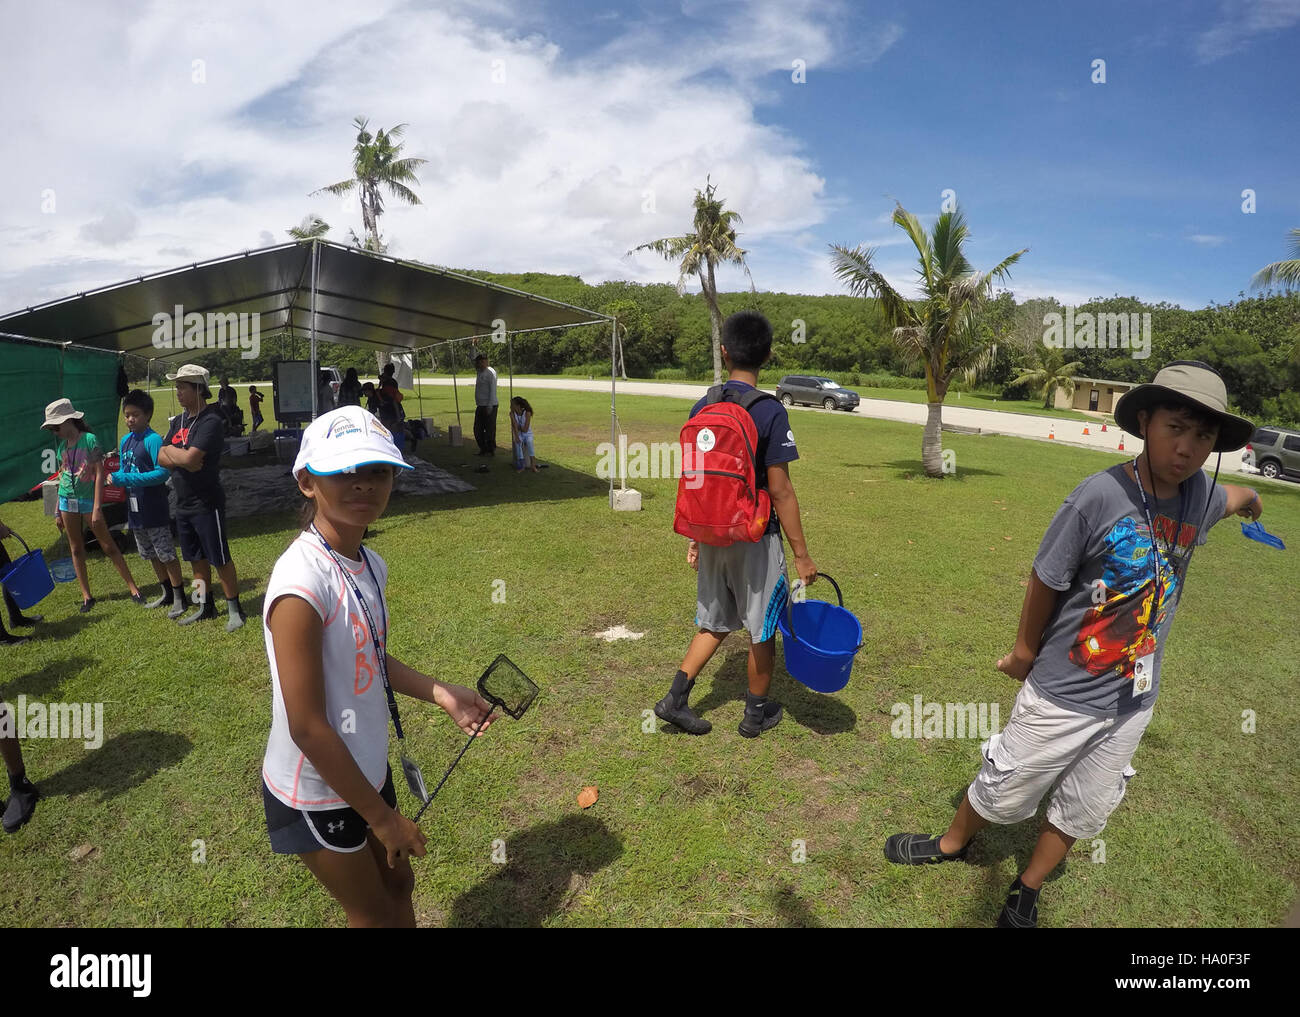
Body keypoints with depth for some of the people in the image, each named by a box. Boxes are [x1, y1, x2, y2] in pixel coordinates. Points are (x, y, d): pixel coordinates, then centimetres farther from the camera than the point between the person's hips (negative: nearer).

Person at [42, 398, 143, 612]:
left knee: (108, 546, -3)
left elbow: (99, 474, -13)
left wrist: (97, 508, -17)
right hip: (68, 501, 6)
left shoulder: (90, 440, -10)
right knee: (76, 549, 9)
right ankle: (86, 596, 18)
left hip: (88, 500, -6)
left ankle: (133, 588, 4)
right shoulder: (62, 445, 8)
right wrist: (58, 511, 13)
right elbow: (62, 477, 14)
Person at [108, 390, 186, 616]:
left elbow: (162, 472, -21)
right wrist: (116, 477, -5)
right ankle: (167, 592, 30)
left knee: (167, 554, -1)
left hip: (154, 510, -8)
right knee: (150, 555, 17)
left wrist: (127, 479, -23)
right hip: (134, 510, 8)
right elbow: (125, 471, 17)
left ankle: (179, 597, 9)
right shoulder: (125, 440, 9)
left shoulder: (153, 439, -14)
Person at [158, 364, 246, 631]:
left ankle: (234, 609, 9)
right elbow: (161, 458, 7)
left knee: (220, 559, -1)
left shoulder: (210, 421, -15)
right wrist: (181, 458, -12)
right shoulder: (179, 420, 12)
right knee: (196, 558, 16)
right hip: (183, 503, 9)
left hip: (206, 503, -8)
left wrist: (170, 450, -5)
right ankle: (206, 607, 28)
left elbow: (190, 458, -24)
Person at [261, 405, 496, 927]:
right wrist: (381, 815, -18)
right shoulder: (302, 583, -30)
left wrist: (438, 692, 0)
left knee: (398, 884, 25)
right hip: (318, 793, -6)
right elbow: (307, 728, -26)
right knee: (374, 913, 17)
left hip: (367, 769, 7)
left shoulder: (371, 566, -5)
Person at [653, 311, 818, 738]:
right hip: (756, 540, -5)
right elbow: (779, 491, -16)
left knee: (714, 623, 21)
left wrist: (694, 537, 16)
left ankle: (675, 698, 20)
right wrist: (802, 554, -9)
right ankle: (757, 712, 30)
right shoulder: (770, 412, -16)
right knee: (762, 628, 14)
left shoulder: (701, 408, 0)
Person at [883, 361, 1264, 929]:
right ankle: (952, 844, 42)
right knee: (1006, 790, 12)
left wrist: (1249, 502, 42)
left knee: (1085, 810, 20)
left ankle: (1027, 890, 43)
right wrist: (1025, 651, -3)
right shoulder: (1101, 495, -25)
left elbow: (1242, 497, 19)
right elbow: (1045, 581, -15)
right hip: (1064, 693, -5)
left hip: (1134, 699, 5)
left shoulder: (1202, 497, -8)